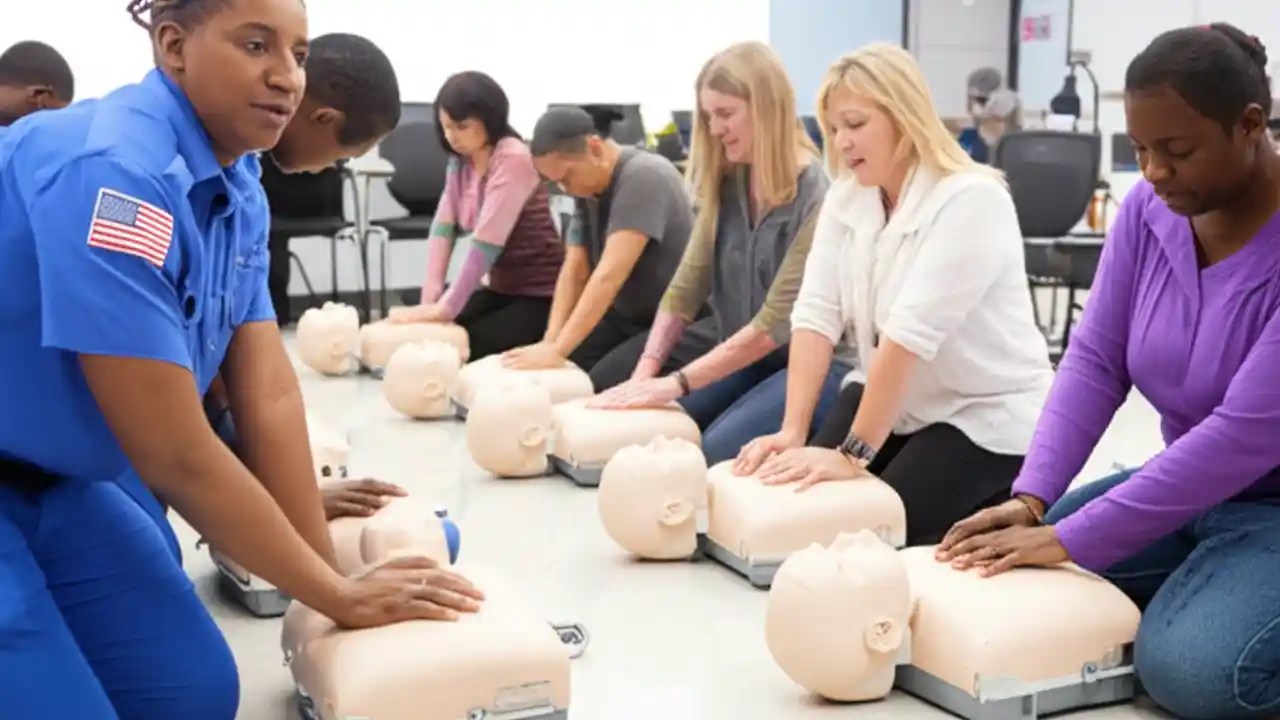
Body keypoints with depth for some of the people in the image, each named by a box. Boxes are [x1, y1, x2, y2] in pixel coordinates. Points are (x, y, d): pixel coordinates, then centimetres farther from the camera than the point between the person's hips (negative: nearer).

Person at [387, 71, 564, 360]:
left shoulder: (514, 160, -20)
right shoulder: (461, 161, 6)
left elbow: (486, 241, -26)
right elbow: (443, 227, -6)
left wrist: (445, 309, -29)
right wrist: (430, 300, -17)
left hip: (540, 294, -7)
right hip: (500, 288, 7)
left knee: (468, 347, -20)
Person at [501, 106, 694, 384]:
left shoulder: (642, 177, -24)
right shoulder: (587, 189, 4)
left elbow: (610, 275, -31)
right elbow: (575, 271, -1)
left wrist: (557, 350, -34)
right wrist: (550, 342, -17)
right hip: (626, 317, 8)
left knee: (602, 385, -27)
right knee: (558, 371, -9)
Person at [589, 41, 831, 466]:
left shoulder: (817, 195, -19)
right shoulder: (726, 184, 3)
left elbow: (776, 323, -22)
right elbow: (686, 285, 0)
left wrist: (676, 383, -24)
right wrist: (645, 372, -13)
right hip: (743, 357, 6)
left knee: (718, 451, -25)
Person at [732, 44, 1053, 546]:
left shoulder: (971, 200, -23)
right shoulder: (845, 197, 0)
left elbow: (911, 333, -30)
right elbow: (816, 313, -9)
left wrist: (853, 455, -32)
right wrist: (792, 429, -19)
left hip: (985, 416, -6)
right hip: (888, 400, 6)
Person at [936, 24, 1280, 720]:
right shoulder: (1149, 210, -5)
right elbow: (1094, 362, -6)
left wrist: (1072, 540, -31)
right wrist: (1030, 499, -20)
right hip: (1184, 489, 7)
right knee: (1001, 576, -5)